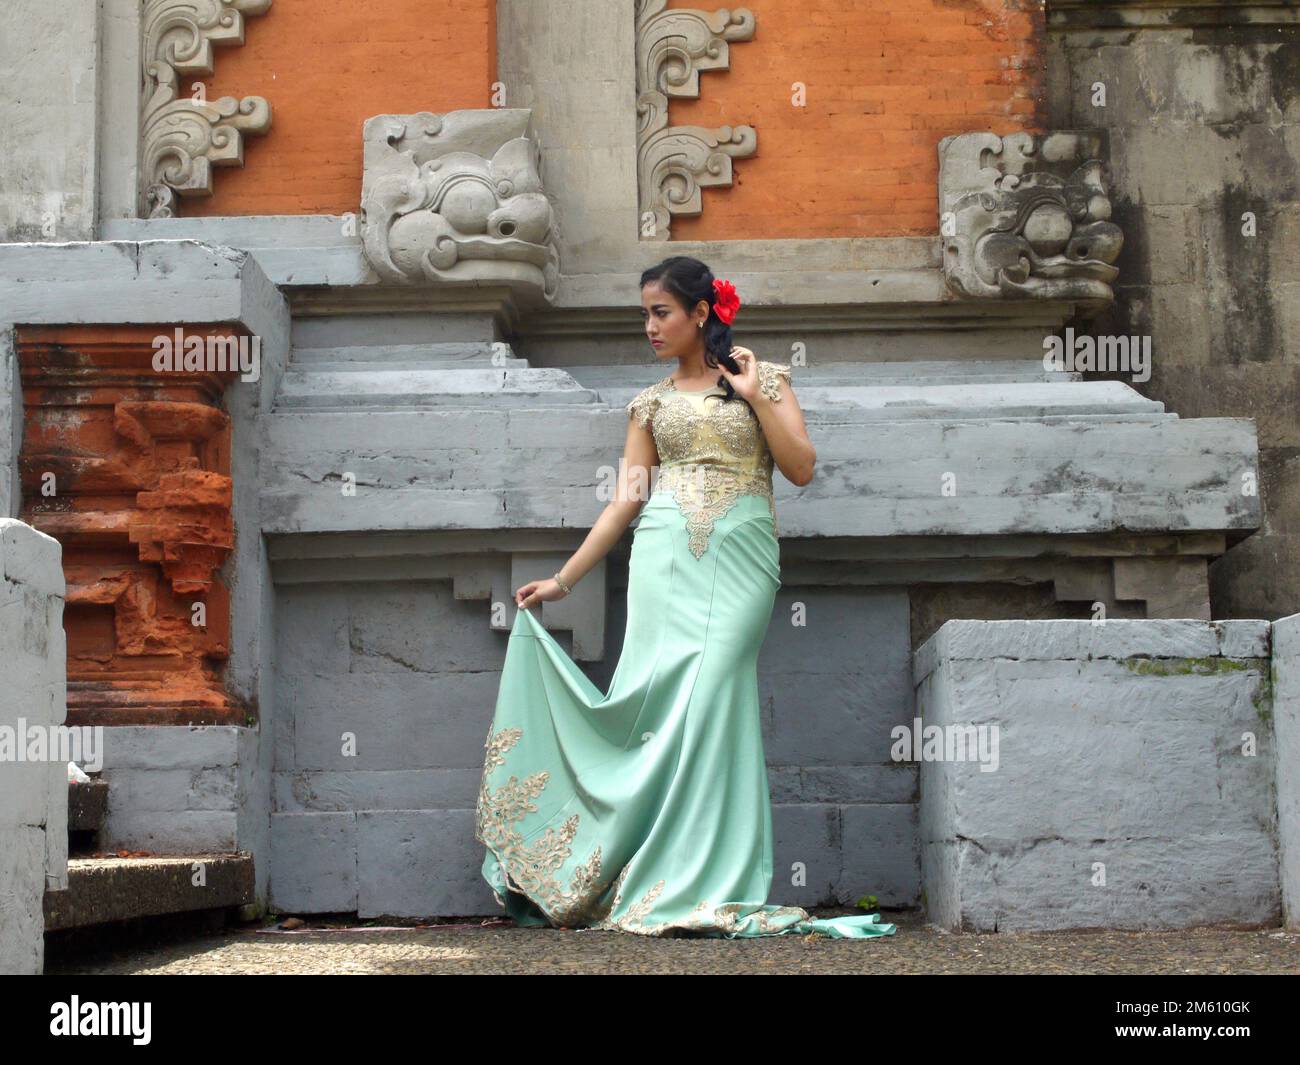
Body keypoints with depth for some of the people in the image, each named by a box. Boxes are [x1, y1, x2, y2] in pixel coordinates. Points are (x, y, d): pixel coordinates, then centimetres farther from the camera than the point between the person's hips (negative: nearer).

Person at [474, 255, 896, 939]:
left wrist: (755, 396, -4)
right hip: (664, 556, 3)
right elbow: (626, 499, 13)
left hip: (739, 556, -2)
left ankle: (704, 888, -12)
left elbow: (801, 467, 2)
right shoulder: (652, 402, 15)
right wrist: (562, 580, 10)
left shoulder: (764, 378, 10)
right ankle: (661, 883, -5)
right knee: (659, 697, -9)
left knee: (708, 696, -14)